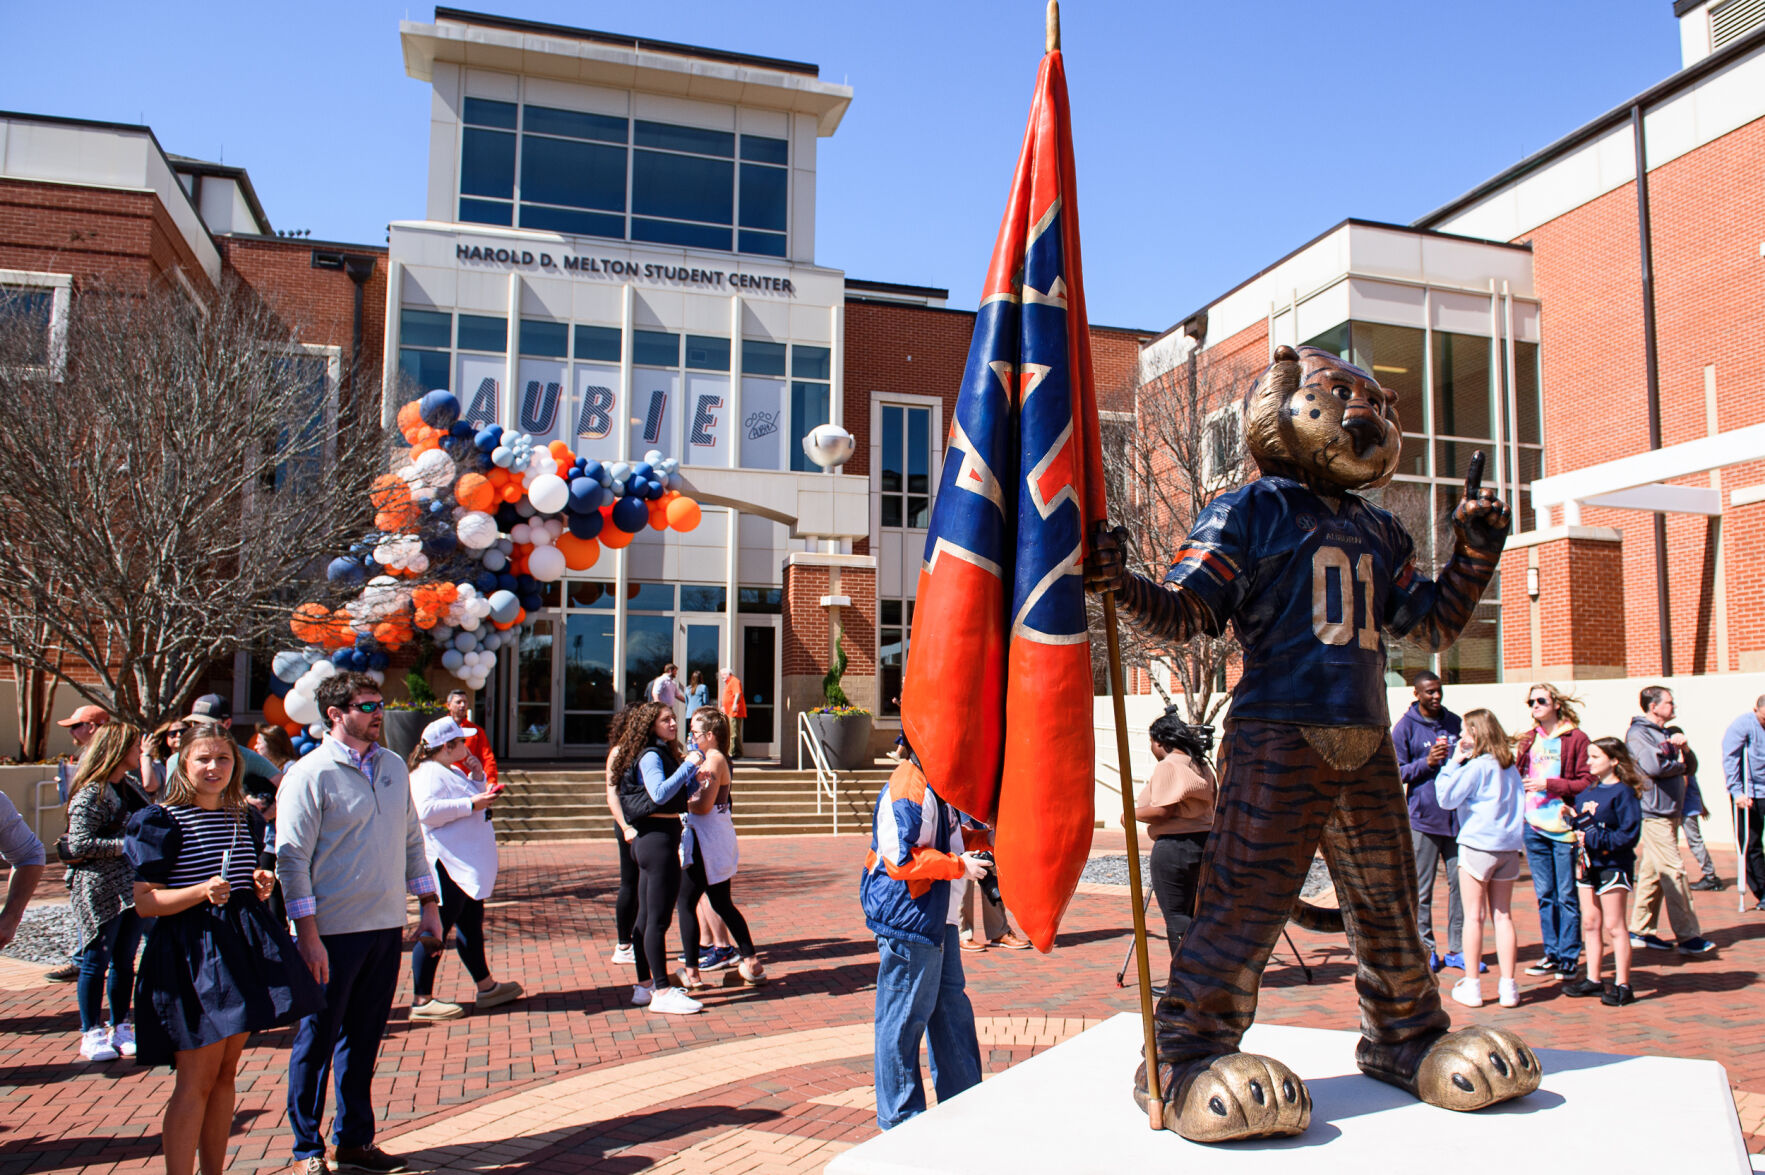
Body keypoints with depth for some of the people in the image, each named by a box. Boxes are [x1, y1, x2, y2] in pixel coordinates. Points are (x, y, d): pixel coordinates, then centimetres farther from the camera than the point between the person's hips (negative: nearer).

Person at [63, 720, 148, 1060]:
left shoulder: (126, 790, 15)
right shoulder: (90, 794, -12)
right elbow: (79, 845, -17)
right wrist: (125, 845, -19)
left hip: (129, 888, 8)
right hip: (100, 891, -8)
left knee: (124, 961, 11)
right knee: (95, 961, 1)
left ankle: (120, 1029, 20)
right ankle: (91, 1035, 10)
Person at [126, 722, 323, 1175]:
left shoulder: (245, 819, 11)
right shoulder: (162, 822, -8)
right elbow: (145, 902, -11)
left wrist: (262, 885, 1)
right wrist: (202, 891, -25)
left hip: (244, 948, 6)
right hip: (192, 953, -6)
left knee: (225, 1075, 13)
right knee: (197, 1080, -5)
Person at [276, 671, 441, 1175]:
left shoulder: (393, 767, 10)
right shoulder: (310, 774, -10)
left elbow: (411, 839, 17)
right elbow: (291, 858, -12)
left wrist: (428, 903, 12)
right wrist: (308, 935, -15)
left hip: (386, 926, 6)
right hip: (332, 931, -6)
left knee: (364, 1038, 15)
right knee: (317, 1040, 7)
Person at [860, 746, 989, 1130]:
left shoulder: (934, 783, 11)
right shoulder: (907, 790, -22)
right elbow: (902, 860, -26)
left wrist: (978, 837, 10)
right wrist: (960, 865, -23)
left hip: (936, 917, 11)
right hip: (908, 921, -11)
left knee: (951, 1007, 19)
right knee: (905, 1018, 1)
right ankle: (900, 1118, 14)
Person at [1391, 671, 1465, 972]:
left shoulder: (1454, 722, 12)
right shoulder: (1405, 727, -1)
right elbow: (1397, 772, -4)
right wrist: (1427, 762, -17)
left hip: (1457, 816, 4)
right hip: (1423, 816, -4)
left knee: (1461, 882, 5)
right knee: (1422, 889, 1)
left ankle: (1458, 949, 15)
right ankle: (1426, 950, 11)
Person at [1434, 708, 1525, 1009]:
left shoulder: (1477, 766, -12)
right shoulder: (1510, 766, 9)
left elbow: (1446, 797, -13)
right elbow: (1519, 806, 17)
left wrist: (1453, 762, -8)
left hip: (1478, 846, -6)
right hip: (1508, 846, 6)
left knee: (1473, 916, 1)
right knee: (1503, 916, 9)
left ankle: (1471, 986, 5)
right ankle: (1508, 987, 9)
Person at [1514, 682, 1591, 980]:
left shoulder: (1576, 738, -4)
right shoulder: (1527, 739, 13)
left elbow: (1586, 782, -8)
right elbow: (1517, 777, 17)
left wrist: (1549, 784, -15)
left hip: (1564, 827, -5)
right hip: (1533, 827, 5)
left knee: (1567, 896, 1)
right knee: (1544, 895, 10)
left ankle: (1570, 958, 9)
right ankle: (1552, 954, 18)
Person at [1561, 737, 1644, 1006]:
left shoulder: (1624, 792, -13)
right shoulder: (1588, 790, 11)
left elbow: (1629, 834, -18)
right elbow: (1581, 821, 17)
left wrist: (1593, 839, -20)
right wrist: (1572, 818, -4)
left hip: (1614, 865, -8)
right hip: (1591, 864, 8)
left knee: (1614, 926, -2)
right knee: (1589, 922, 12)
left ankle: (1622, 985, 7)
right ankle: (1593, 979, 21)